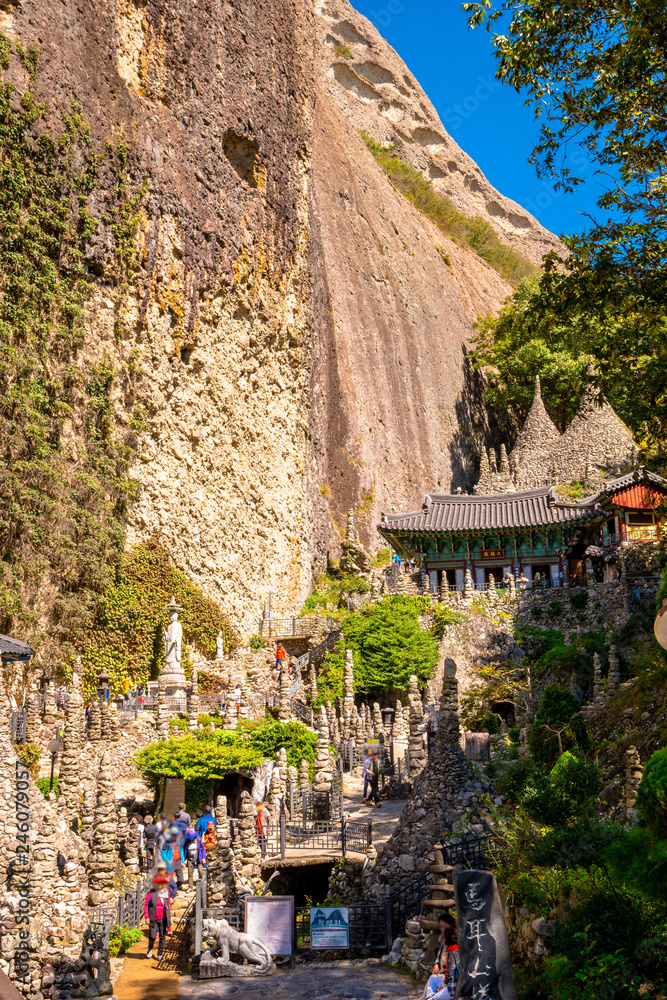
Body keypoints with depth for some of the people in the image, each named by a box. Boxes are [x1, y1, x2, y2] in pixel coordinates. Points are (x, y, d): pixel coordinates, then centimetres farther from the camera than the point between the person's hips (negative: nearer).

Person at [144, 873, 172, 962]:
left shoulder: (166, 894, 6)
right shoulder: (152, 893, -4)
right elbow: (146, 904, 0)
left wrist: (168, 918, 14)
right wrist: (147, 917, -5)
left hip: (163, 919, 3)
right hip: (153, 919, -3)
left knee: (162, 937, 3)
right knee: (152, 936, -5)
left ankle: (160, 955, 17)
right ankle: (150, 949, 27)